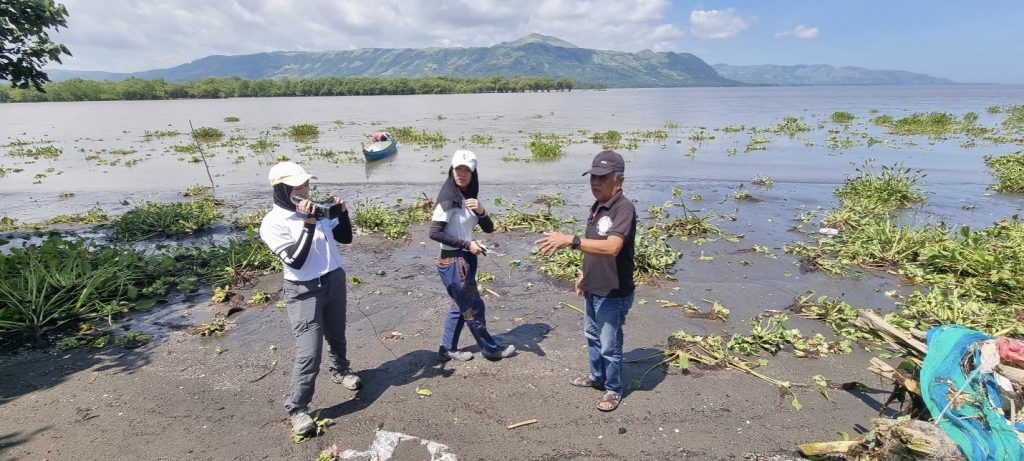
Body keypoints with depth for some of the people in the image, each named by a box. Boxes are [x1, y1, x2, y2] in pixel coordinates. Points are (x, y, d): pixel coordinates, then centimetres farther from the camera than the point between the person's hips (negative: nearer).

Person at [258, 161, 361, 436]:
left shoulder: (319, 209, -3)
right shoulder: (273, 223, -17)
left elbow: (346, 238, 5)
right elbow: (295, 261, -24)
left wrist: (342, 212, -11)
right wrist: (308, 224, -28)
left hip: (335, 280, 6)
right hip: (304, 291, -5)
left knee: (336, 335, 25)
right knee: (309, 353, -7)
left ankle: (340, 371, 52)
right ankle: (297, 409, 11)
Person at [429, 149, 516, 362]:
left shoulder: (469, 198, 7)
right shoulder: (449, 199, -18)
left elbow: (489, 228, 6)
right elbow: (434, 233, -23)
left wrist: (481, 211, -14)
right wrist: (467, 244, -20)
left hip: (466, 258, 8)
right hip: (453, 261, -8)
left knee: (460, 306, 17)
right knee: (473, 307, 6)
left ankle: (448, 349, 31)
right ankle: (490, 349, 23)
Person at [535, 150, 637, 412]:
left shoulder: (624, 208, -25)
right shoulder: (596, 206, 5)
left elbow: (611, 247, -40)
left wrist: (571, 240, -46)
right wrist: (584, 273, 17)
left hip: (614, 294, -9)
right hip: (594, 290, 9)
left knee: (610, 346, 9)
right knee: (592, 336, 26)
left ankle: (614, 390, 31)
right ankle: (597, 377, 47)